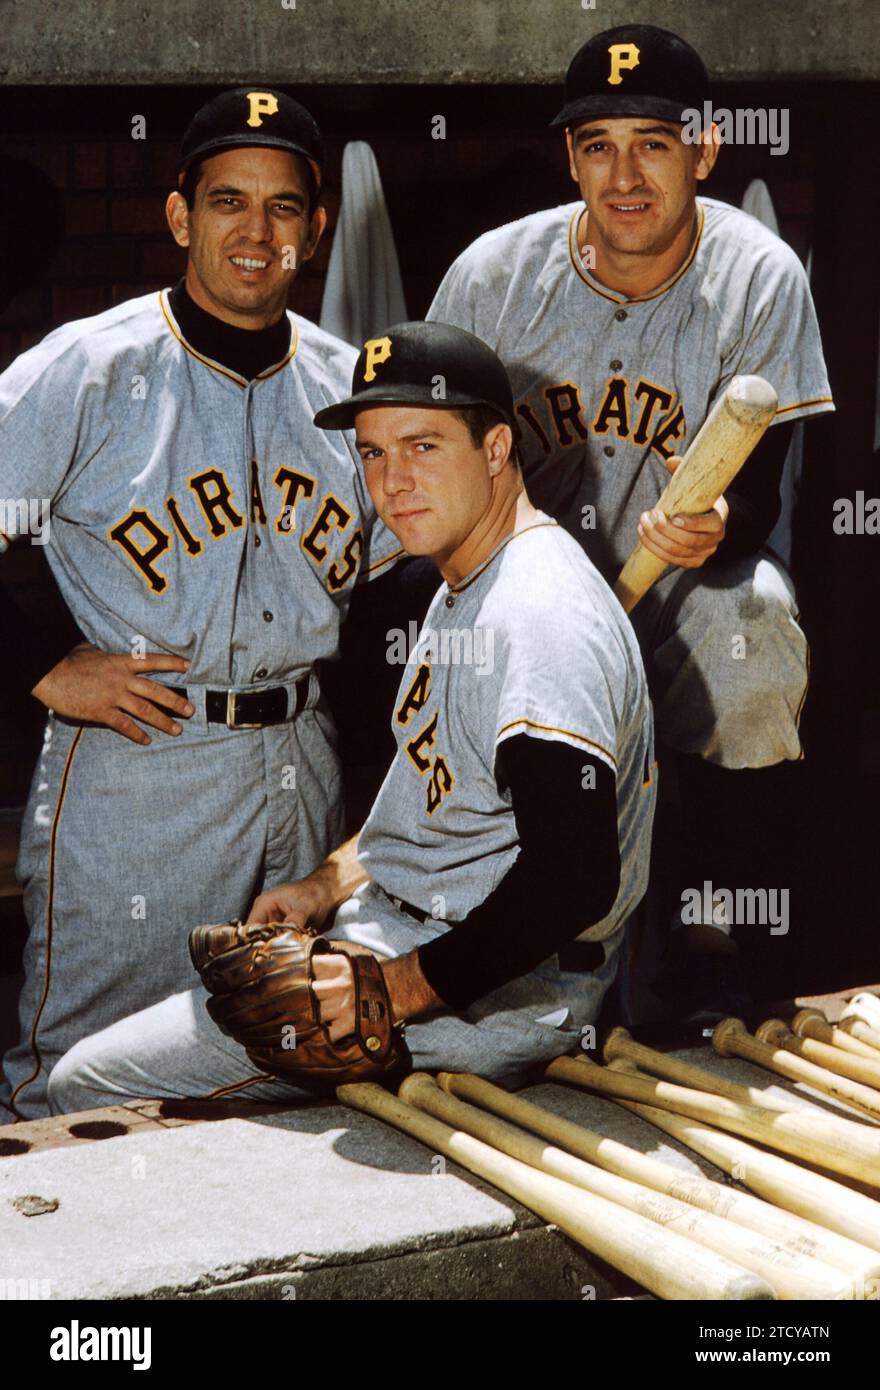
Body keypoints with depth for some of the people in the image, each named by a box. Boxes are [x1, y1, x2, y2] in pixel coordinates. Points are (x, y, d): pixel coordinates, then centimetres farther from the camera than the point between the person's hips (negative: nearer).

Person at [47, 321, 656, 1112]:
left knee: (89, 1085, -10)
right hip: (399, 930, 11)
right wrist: (328, 887, 11)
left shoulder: (542, 616, -24)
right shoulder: (465, 587, 12)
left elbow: (575, 880, -30)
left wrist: (400, 988, -23)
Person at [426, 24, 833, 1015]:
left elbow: (756, 496, -13)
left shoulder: (760, 278, -12)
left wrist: (715, 527, -37)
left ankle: (707, 897, -8)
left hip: (684, 578, -1)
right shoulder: (494, 273, -9)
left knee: (754, 618, -32)